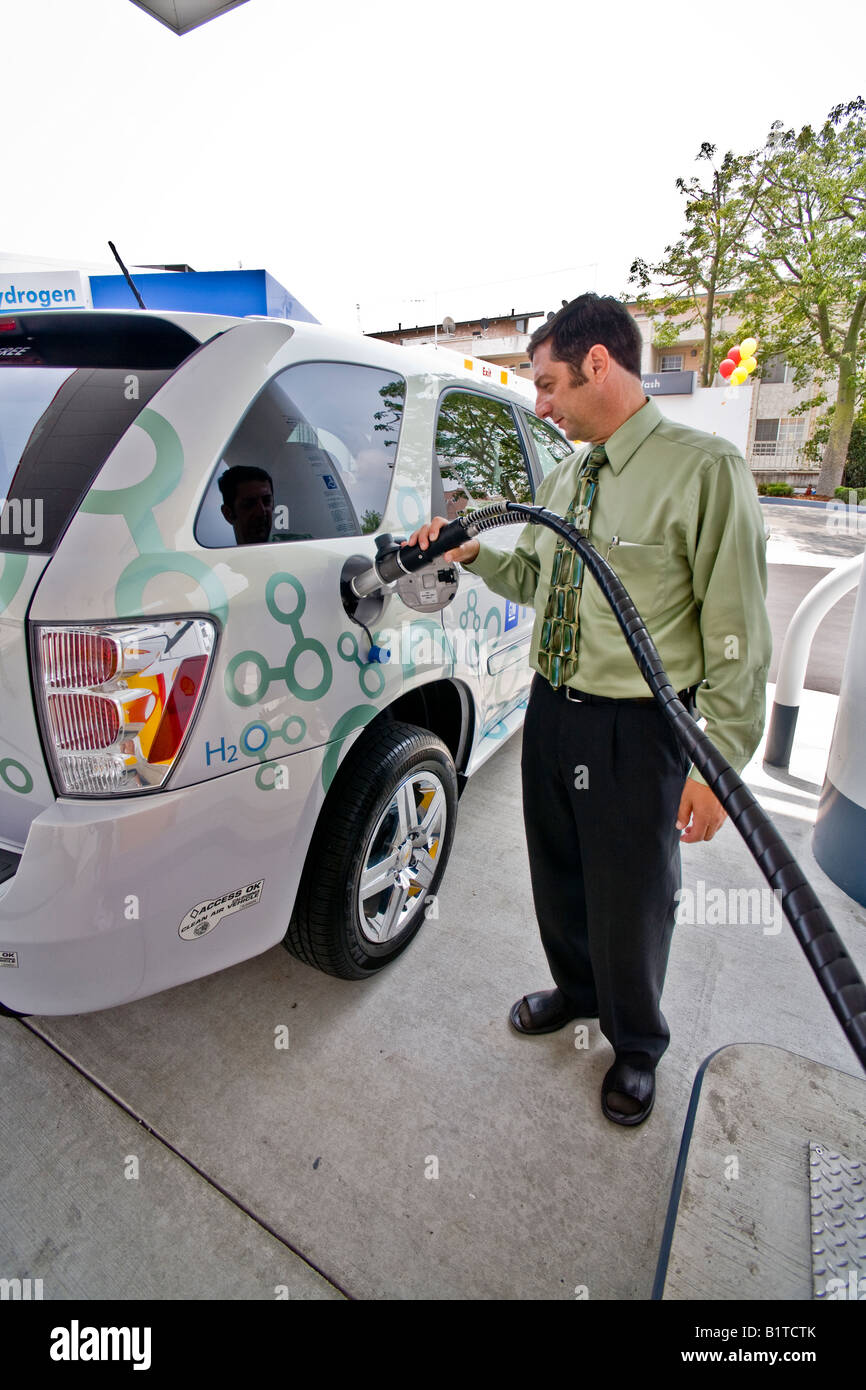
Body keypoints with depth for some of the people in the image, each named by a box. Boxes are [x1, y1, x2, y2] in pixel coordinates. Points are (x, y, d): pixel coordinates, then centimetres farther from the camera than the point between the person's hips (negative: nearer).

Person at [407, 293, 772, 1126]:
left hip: (636, 729, -6)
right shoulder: (561, 480, 8)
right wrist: (472, 554, 2)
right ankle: (577, 990, 52)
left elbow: (736, 629, -15)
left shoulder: (704, 471, -14)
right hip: (550, 708, 7)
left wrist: (720, 764, -16)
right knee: (558, 875, 22)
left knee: (631, 899, 13)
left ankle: (635, 1045, 43)